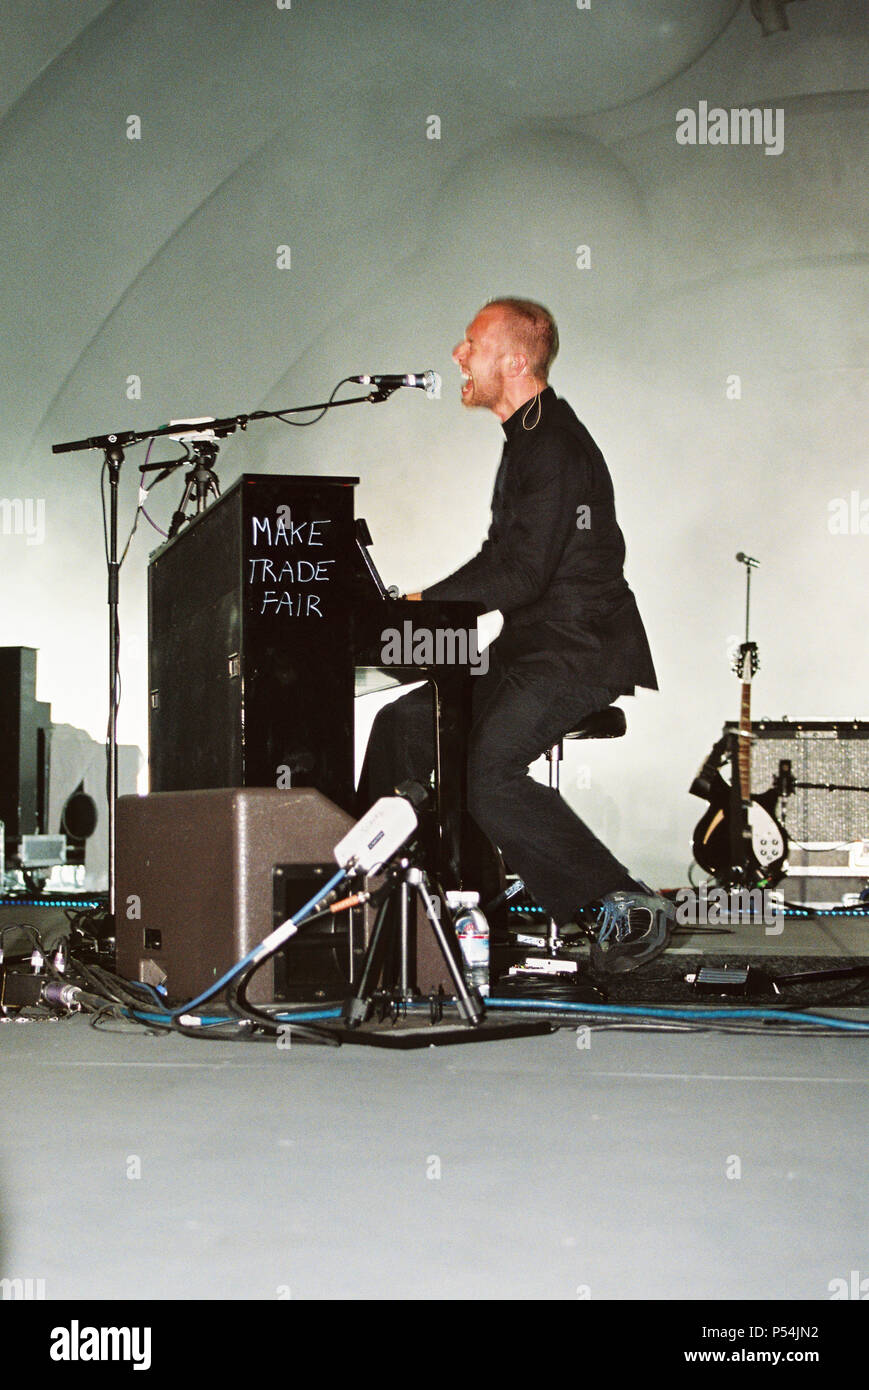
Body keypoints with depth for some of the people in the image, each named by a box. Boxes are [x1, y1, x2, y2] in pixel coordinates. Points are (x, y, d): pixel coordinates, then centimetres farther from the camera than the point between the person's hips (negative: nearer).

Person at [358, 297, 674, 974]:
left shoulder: (555, 445, -15)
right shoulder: (529, 438, 17)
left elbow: (524, 572, -22)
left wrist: (427, 605, -15)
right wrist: (426, 607, 9)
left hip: (581, 651, -10)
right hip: (533, 648, 10)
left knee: (488, 770, -26)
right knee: (404, 724, 8)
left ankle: (627, 905, -18)